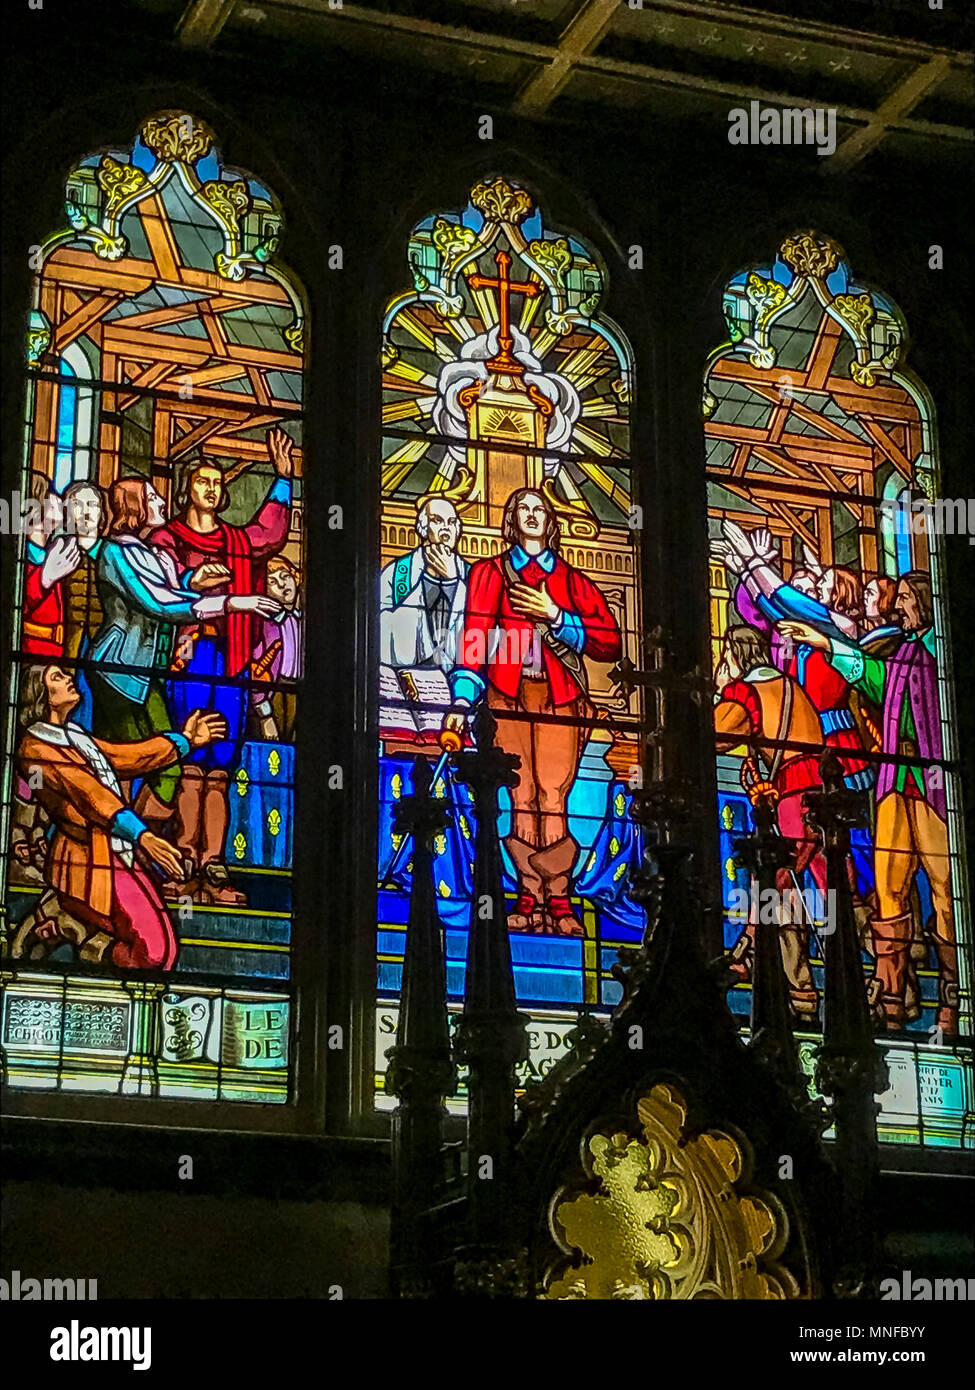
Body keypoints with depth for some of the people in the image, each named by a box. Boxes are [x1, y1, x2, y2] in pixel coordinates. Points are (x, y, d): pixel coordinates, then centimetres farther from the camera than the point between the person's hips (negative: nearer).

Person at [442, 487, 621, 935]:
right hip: (508, 693, 0)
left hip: (559, 698, 0)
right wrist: (462, 700, -7)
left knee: (553, 797, -13)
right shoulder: (489, 573, 19)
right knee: (521, 798, -10)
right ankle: (530, 900, -8)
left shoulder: (573, 582, 20)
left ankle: (559, 903, -12)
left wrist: (555, 617, -5)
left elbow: (609, 643, 6)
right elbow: (474, 640, 6)